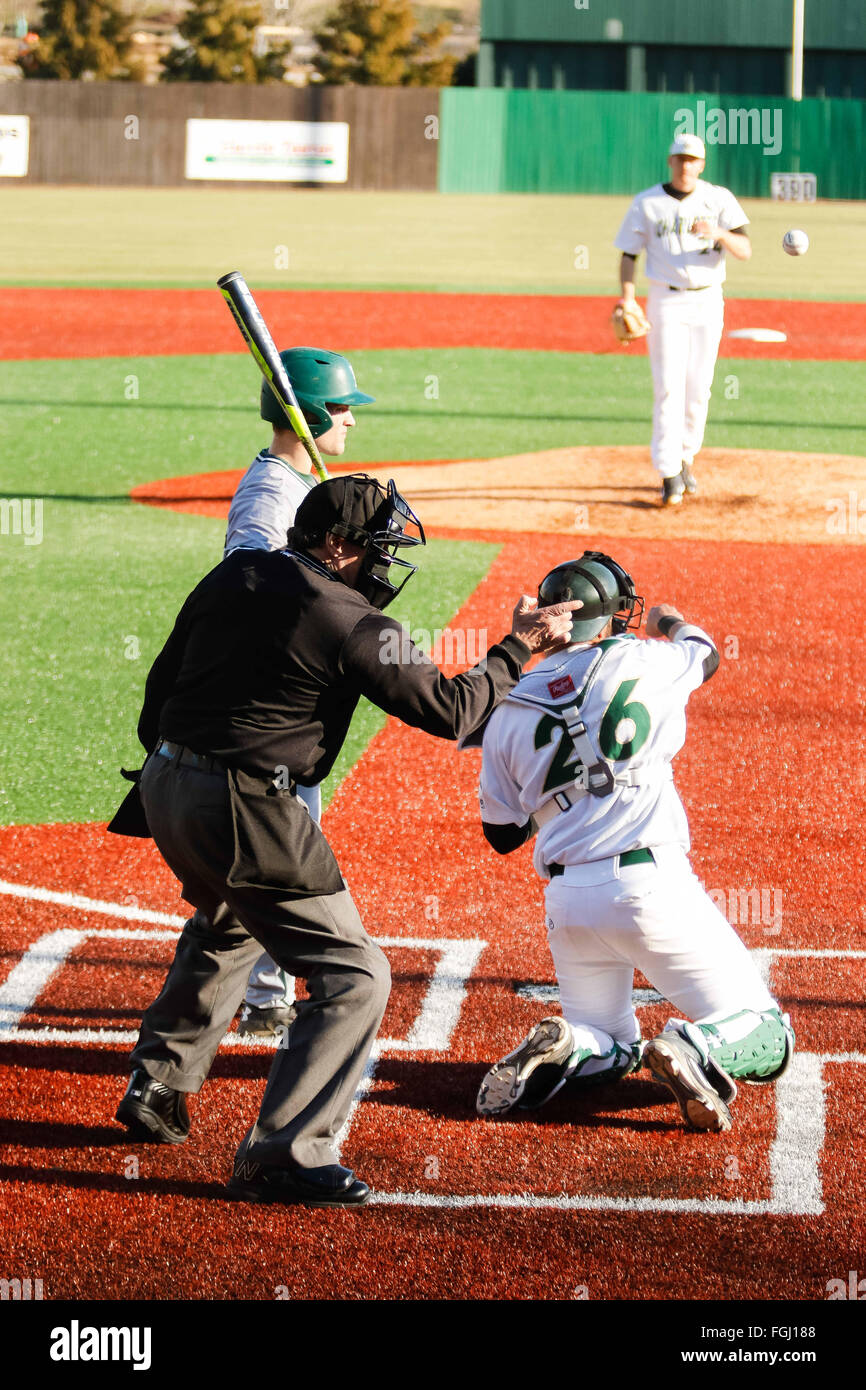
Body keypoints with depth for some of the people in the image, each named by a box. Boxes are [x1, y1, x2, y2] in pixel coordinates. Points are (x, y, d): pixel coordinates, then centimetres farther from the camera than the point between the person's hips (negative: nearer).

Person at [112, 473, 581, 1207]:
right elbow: (449, 709, -10)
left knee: (228, 925, 37)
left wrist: (162, 764, 30)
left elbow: (163, 677, 18)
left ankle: (157, 1085, 42)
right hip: (243, 811, -9)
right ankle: (280, 1155, -13)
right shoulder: (353, 625, -14)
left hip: (166, 787, 9)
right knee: (354, 975, -5)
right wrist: (517, 648, 3)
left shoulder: (234, 575, 9)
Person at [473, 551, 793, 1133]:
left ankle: (560, 1051, -9)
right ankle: (695, 1049, -29)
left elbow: (504, 834, 13)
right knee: (766, 1037, 3)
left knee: (611, 1047, 24)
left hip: (567, 901, 4)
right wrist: (674, 623, 45)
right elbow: (704, 654, 23)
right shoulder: (635, 662, -2)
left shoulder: (510, 716, 6)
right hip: (651, 886, -4)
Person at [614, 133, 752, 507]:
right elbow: (629, 253, 4)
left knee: (698, 388, 6)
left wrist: (718, 233, -32)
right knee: (668, 387, -9)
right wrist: (627, 297, -12)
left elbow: (744, 250, -11)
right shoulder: (647, 203, 0)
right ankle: (670, 476, -10)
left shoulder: (719, 200, -1)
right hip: (666, 303, -1)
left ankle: (684, 457, 27)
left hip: (707, 301, 1)